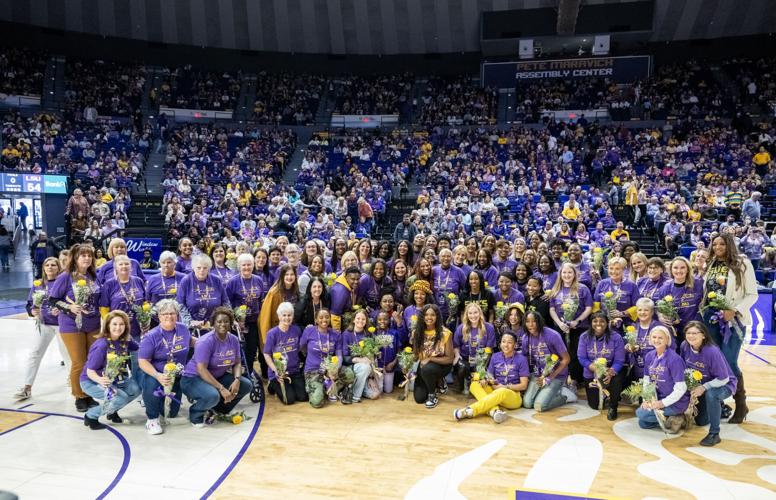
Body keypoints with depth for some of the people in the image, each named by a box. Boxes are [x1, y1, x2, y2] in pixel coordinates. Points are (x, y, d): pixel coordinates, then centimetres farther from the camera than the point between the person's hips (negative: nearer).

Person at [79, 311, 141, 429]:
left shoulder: (125, 340, -8)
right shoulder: (101, 345, -27)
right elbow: (90, 371, -24)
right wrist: (100, 380, -43)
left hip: (114, 379, 7)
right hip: (91, 381, -6)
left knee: (136, 389, -16)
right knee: (121, 398, -27)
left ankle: (112, 410, 10)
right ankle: (90, 416, -3)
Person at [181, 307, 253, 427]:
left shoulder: (234, 340, -3)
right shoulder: (206, 341, -23)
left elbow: (237, 363, 3)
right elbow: (201, 369, -27)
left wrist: (237, 380, -19)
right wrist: (222, 389, -31)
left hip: (218, 376, 7)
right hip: (193, 378, -7)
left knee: (247, 385, -8)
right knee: (212, 395, -36)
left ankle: (219, 410, 10)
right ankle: (195, 415, -2)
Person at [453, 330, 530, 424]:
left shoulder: (521, 359, -4)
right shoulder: (495, 357, 7)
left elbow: (524, 385, -4)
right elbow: (489, 376, 9)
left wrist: (505, 387, -13)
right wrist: (486, 380, -14)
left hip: (514, 396, -4)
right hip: (494, 392, 5)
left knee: (502, 392, -39)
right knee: (474, 384, -20)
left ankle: (470, 411, -42)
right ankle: (494, 410, -43)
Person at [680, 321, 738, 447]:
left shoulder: (712, 351, -34)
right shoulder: (685, 346, -18)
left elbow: (723, 379, -28)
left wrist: (704, 387, -33)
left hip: (724, 385, -6)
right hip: (701, 385, 6)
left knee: (710, 394, -42)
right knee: (700, 421, 16)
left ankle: (714, 434, -26)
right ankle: (719, 408, 47)